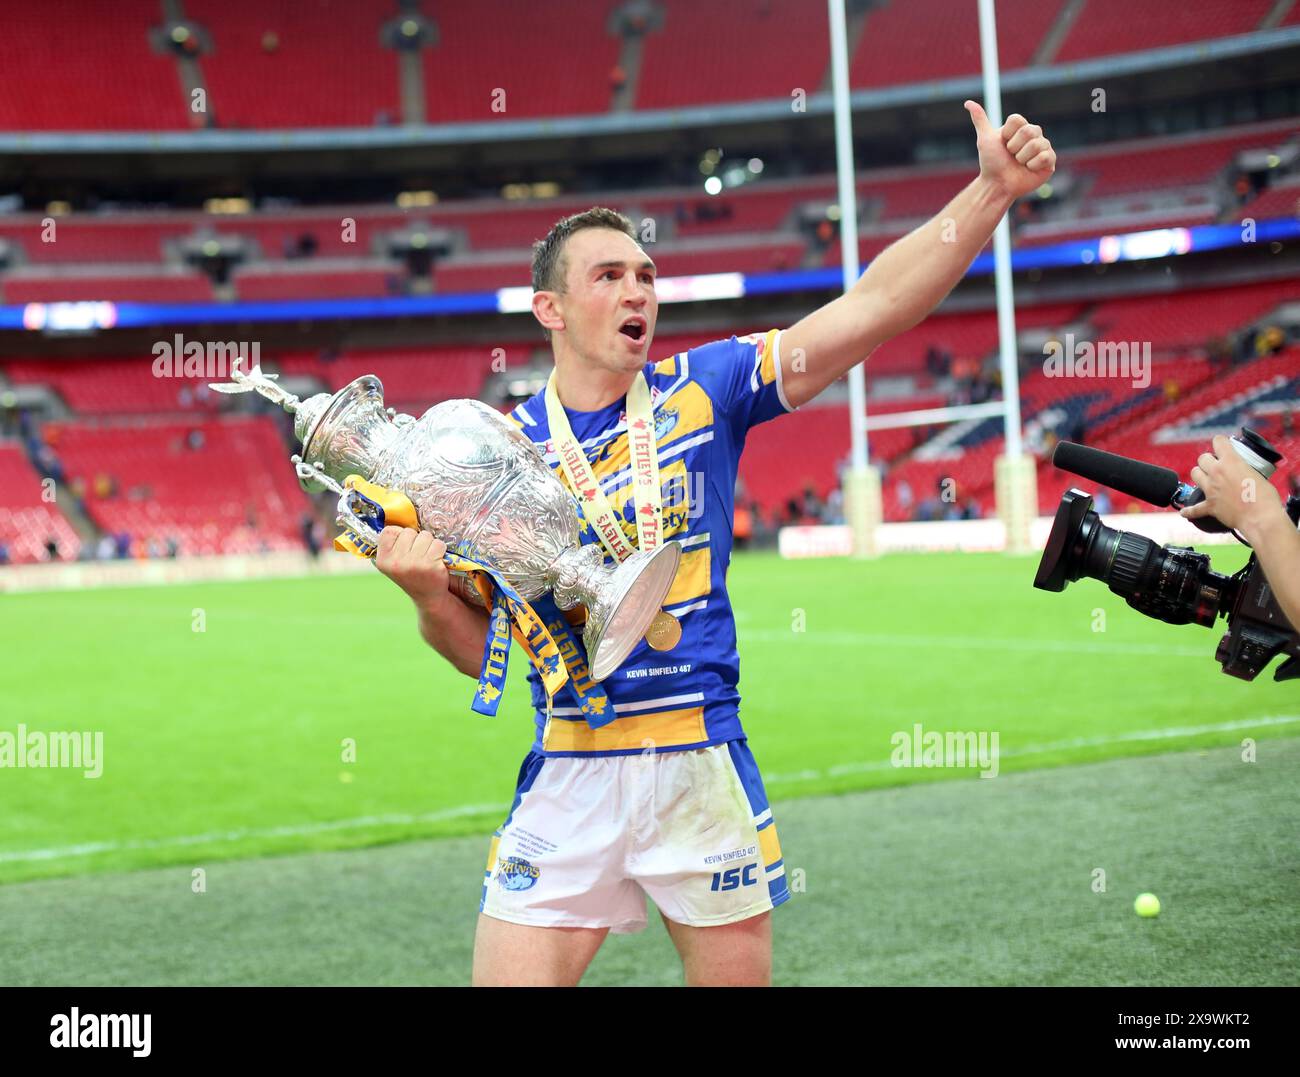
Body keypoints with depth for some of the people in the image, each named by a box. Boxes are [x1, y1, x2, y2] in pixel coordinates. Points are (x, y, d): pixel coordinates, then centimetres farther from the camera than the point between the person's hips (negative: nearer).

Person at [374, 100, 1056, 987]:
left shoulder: (703, 390, 1)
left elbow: (872, 308, -8)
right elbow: (483, 649, 6)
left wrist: (993, 190, -16)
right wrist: (428, 593, -15)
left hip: (703, 770, 0)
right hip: (569, 778, 0)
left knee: (736, 976, 10)